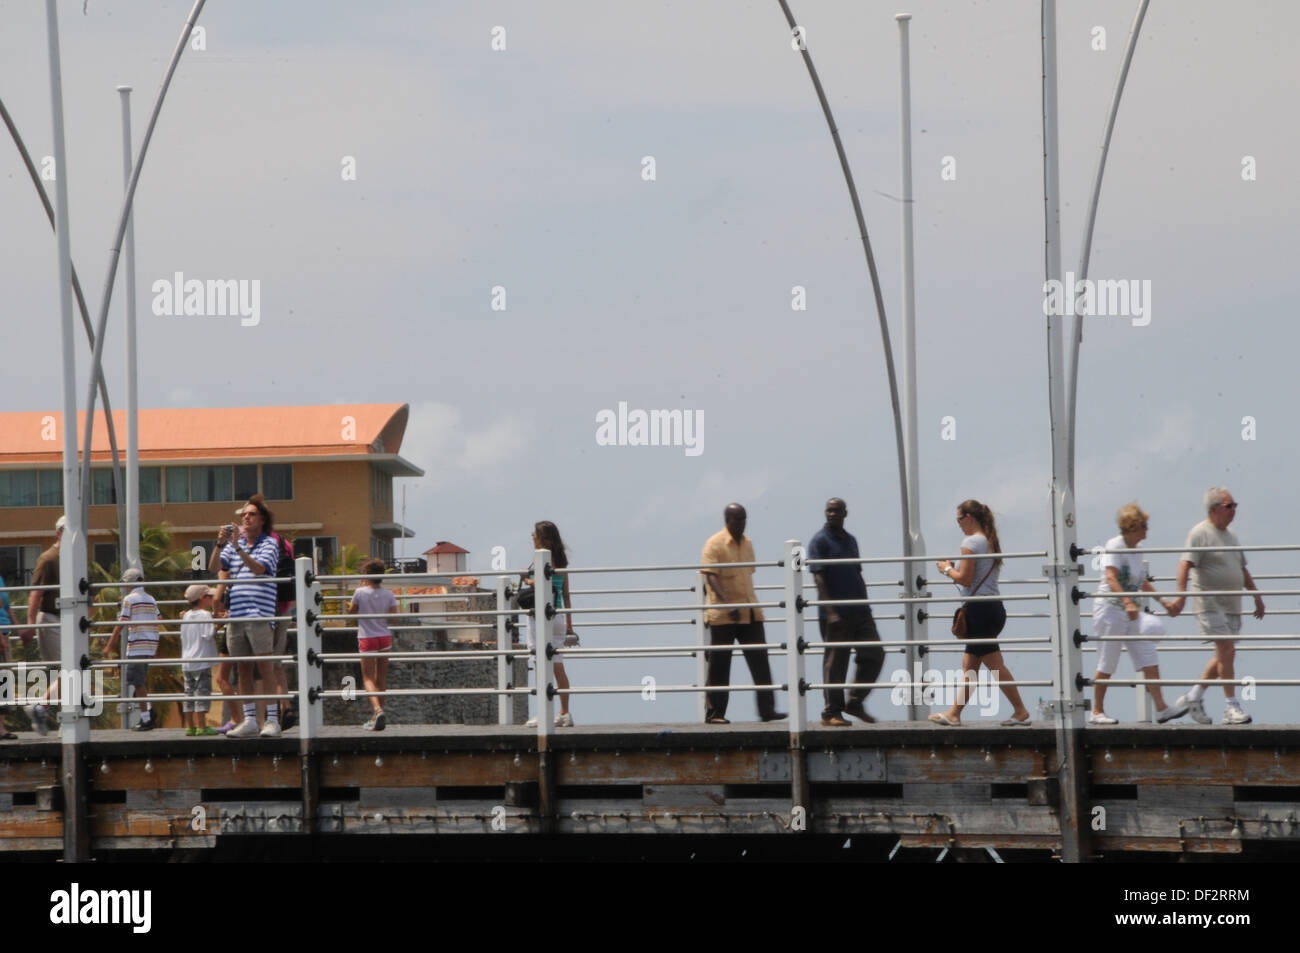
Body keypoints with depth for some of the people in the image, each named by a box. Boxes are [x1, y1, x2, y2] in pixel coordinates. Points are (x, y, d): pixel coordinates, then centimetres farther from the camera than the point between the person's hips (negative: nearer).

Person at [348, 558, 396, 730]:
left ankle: (377, 709, -27)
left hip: (367, 639, -3)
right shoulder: (388, 595, -2)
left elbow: (351, 612, 5)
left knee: (368, 678, -3)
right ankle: (379, 712, 23)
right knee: (381, 677, 15)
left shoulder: (360, 593, -9)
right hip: (384, 638, 3)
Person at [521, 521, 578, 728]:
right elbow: (566, 594, 16)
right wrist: (569, 624, 19)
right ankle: (564, 713, 13)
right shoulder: (561, 559, 14)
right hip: (558, 615, 7)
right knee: (558, 667, 11)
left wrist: (527, 580, -6)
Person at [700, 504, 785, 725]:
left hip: (750, 613, 6)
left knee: (760, 661, -2)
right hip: (723, 615, -6)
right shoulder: (715, 544, -7)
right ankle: (714, 713, 6)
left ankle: (767, 709, -3)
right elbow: (711, 577, -16)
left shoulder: (746, 543, 14)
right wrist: (727, 603, -28)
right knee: (719, 666, 0)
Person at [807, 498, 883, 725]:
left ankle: (855, 703, 13)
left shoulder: (850, 540, 16)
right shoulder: (820, 541, -5)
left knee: (874, 654, 2)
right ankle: (832, 712, 4)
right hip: (836, 614, -7)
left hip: (859, 611, 7)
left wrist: (864, 603, 18)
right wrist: (830, 611, -20)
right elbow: (819, 578, -13)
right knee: (835, 663, -3)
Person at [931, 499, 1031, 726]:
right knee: (969, 665, 12)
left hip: (978, 609, -10)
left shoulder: (971, 542, -11)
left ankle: (1020, 711, -7)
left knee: (995, 665, -7)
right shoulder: (991, 541, 16)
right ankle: (954, 714, 15)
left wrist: (947, 569, 2)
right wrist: (955, 568, 18)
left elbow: (965, 579, -15)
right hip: (994, 607, 10)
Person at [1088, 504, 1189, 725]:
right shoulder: (1115, 546, -11)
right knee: (1107, 665, -2)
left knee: (1149, 661, -1)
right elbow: (1111, 578, -24)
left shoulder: (1134, 549, 14)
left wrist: (1163, 601, 25)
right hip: (1110, 608, -8)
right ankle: (1097, 712, 8)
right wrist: (1127, 602, -36)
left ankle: (1161, 708, -4)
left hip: (1131, 613, 8)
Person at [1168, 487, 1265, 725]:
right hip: (1210, 604, -8)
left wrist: (1257, 596, 27)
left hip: (1232, 606, 8)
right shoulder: (1200, 533, -8)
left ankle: (1194, 697, 20)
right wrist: (1181, 593, -31)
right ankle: (1231, 707, -11)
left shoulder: (1231, 536, 18)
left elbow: (1242, 570, 28)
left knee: (1223, 656, 8)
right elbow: (1185, 564, -18)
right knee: (1227, 650, -14)